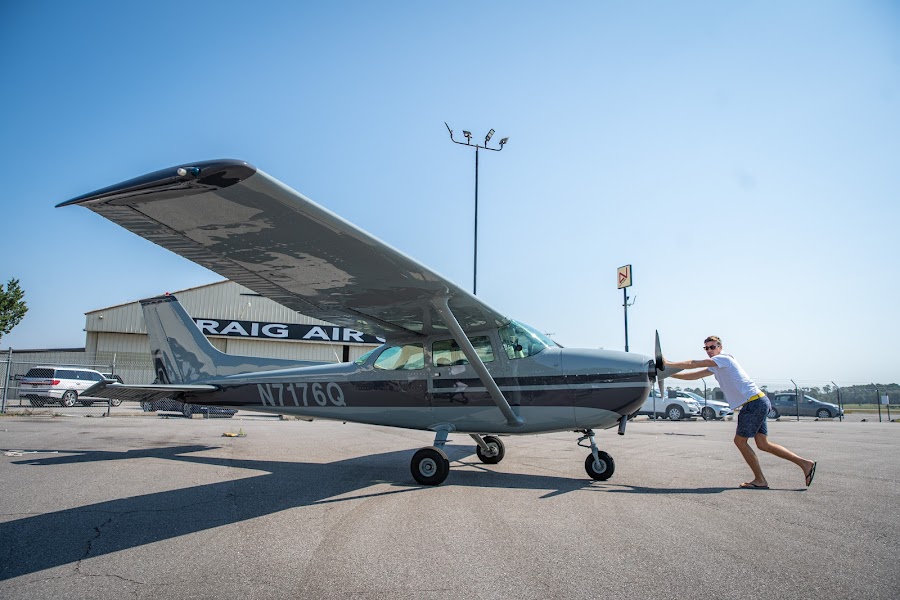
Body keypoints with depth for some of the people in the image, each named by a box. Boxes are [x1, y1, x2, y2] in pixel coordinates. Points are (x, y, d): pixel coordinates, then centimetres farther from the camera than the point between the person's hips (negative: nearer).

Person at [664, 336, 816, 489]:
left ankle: (760, 481, 5)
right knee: (762, 444, 9)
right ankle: (805, 463, 13)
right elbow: (694, 375, 18)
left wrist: (668, 364, -12)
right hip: (758, 402, 9)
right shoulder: (715, 366, 19)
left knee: (740, 440, -2)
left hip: (755, 403, -9)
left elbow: (693, 364, -15)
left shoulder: (723, 359, -8)